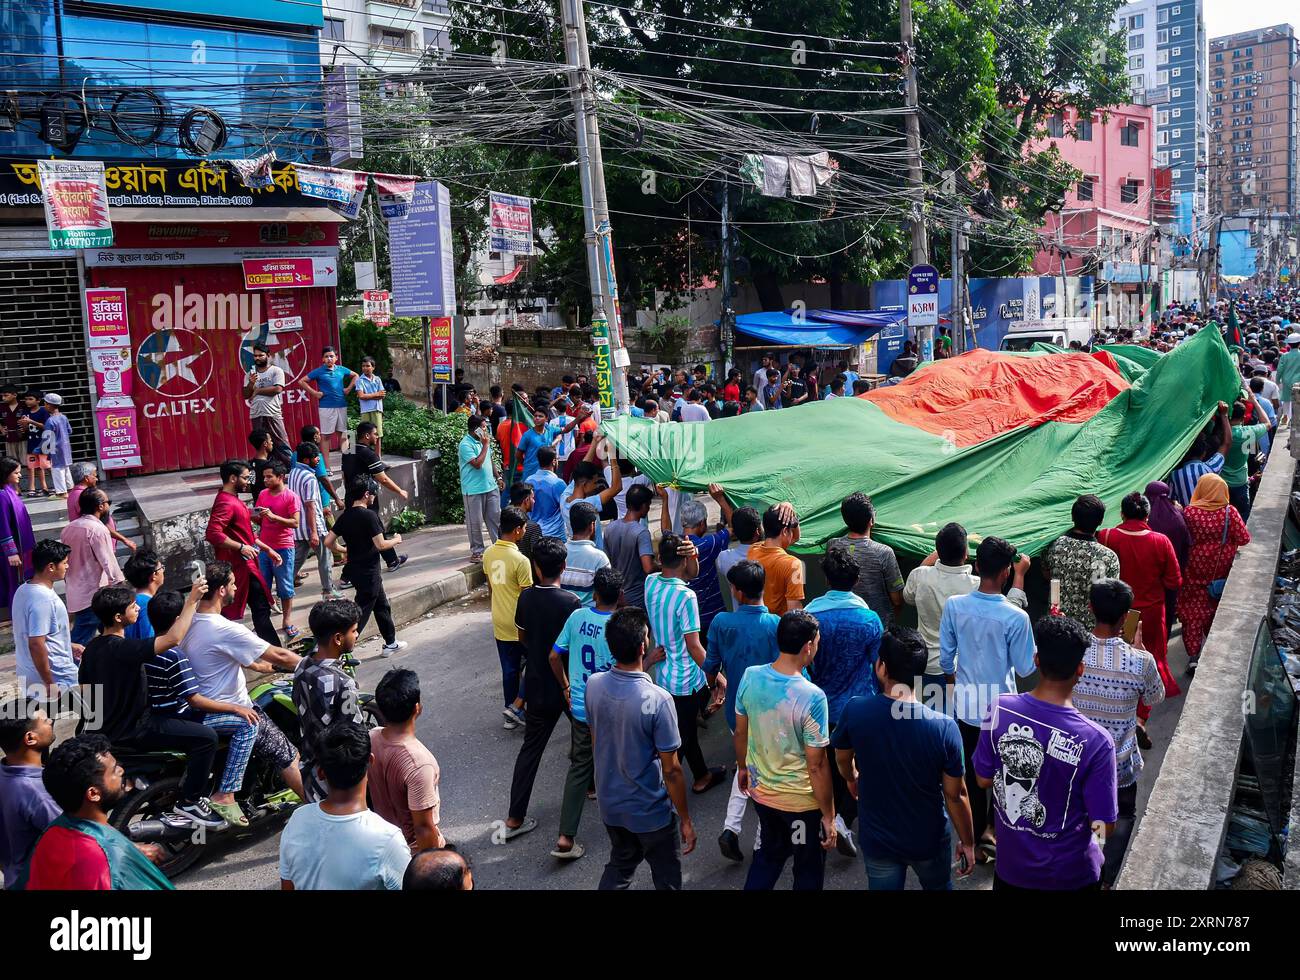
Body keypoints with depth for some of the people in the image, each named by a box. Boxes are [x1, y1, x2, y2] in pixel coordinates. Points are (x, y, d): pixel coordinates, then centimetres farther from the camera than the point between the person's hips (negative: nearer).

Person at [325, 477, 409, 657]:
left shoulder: (345, 516, 4)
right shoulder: (369, 515, -18)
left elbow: (328, 542, 4)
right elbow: (380, 544, -19)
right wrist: (396, 540, -1)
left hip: (354, 568, 8)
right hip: (368, 571, -8)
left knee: (381, 605, 21)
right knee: (361, 613, -3)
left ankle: (390, 643, 32)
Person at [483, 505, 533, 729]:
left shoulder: (488, 554, 0)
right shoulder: (520, 560, -22)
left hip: (500, 624, 6)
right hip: (520, 624, -6)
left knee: (509, 669, 15)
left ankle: (512, 715, 23)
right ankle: (516, 707, 8)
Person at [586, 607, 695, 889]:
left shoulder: (593, 685, -12)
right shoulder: (658, 700, -29)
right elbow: (671, 770, -21)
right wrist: (686, 820, -8)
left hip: (609, 804, 5)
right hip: (650, 812, -5)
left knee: (619, 866, 28)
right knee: (667, 879, 18)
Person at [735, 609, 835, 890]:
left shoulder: (750, 677, -12)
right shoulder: (812, 697, -29)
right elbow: (816, 765, -22)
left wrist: (743, 767, 21)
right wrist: (829, 815, -10)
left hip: (760, 790, 5)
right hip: (801, 800, -5)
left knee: (767, 854, 28)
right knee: (809, 870, 20)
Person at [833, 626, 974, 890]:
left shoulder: (855, 711, -22)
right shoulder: (944, 727, -26)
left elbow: (842, 760, -2)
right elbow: (956, 795, -15)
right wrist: (967, 842, 2)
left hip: (877, 840, 0)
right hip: (930, 839, 0)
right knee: (938, 887, 28)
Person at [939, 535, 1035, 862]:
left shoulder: (954, 606, -11)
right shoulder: (1016, 617, -21)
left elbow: (945, 657, -2)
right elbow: (1025, 668, -10)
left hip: (965, 707, 3)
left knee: (972, 774, 18)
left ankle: (976, 839, 30)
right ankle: (997, 834, 27)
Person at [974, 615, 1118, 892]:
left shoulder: (1000, 709, -18)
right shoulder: (1096, 741, -27)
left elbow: (984, 779, -5)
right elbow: (1104, 826, -18)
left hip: (1010, 862, 2)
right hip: (1069, 874, -2)